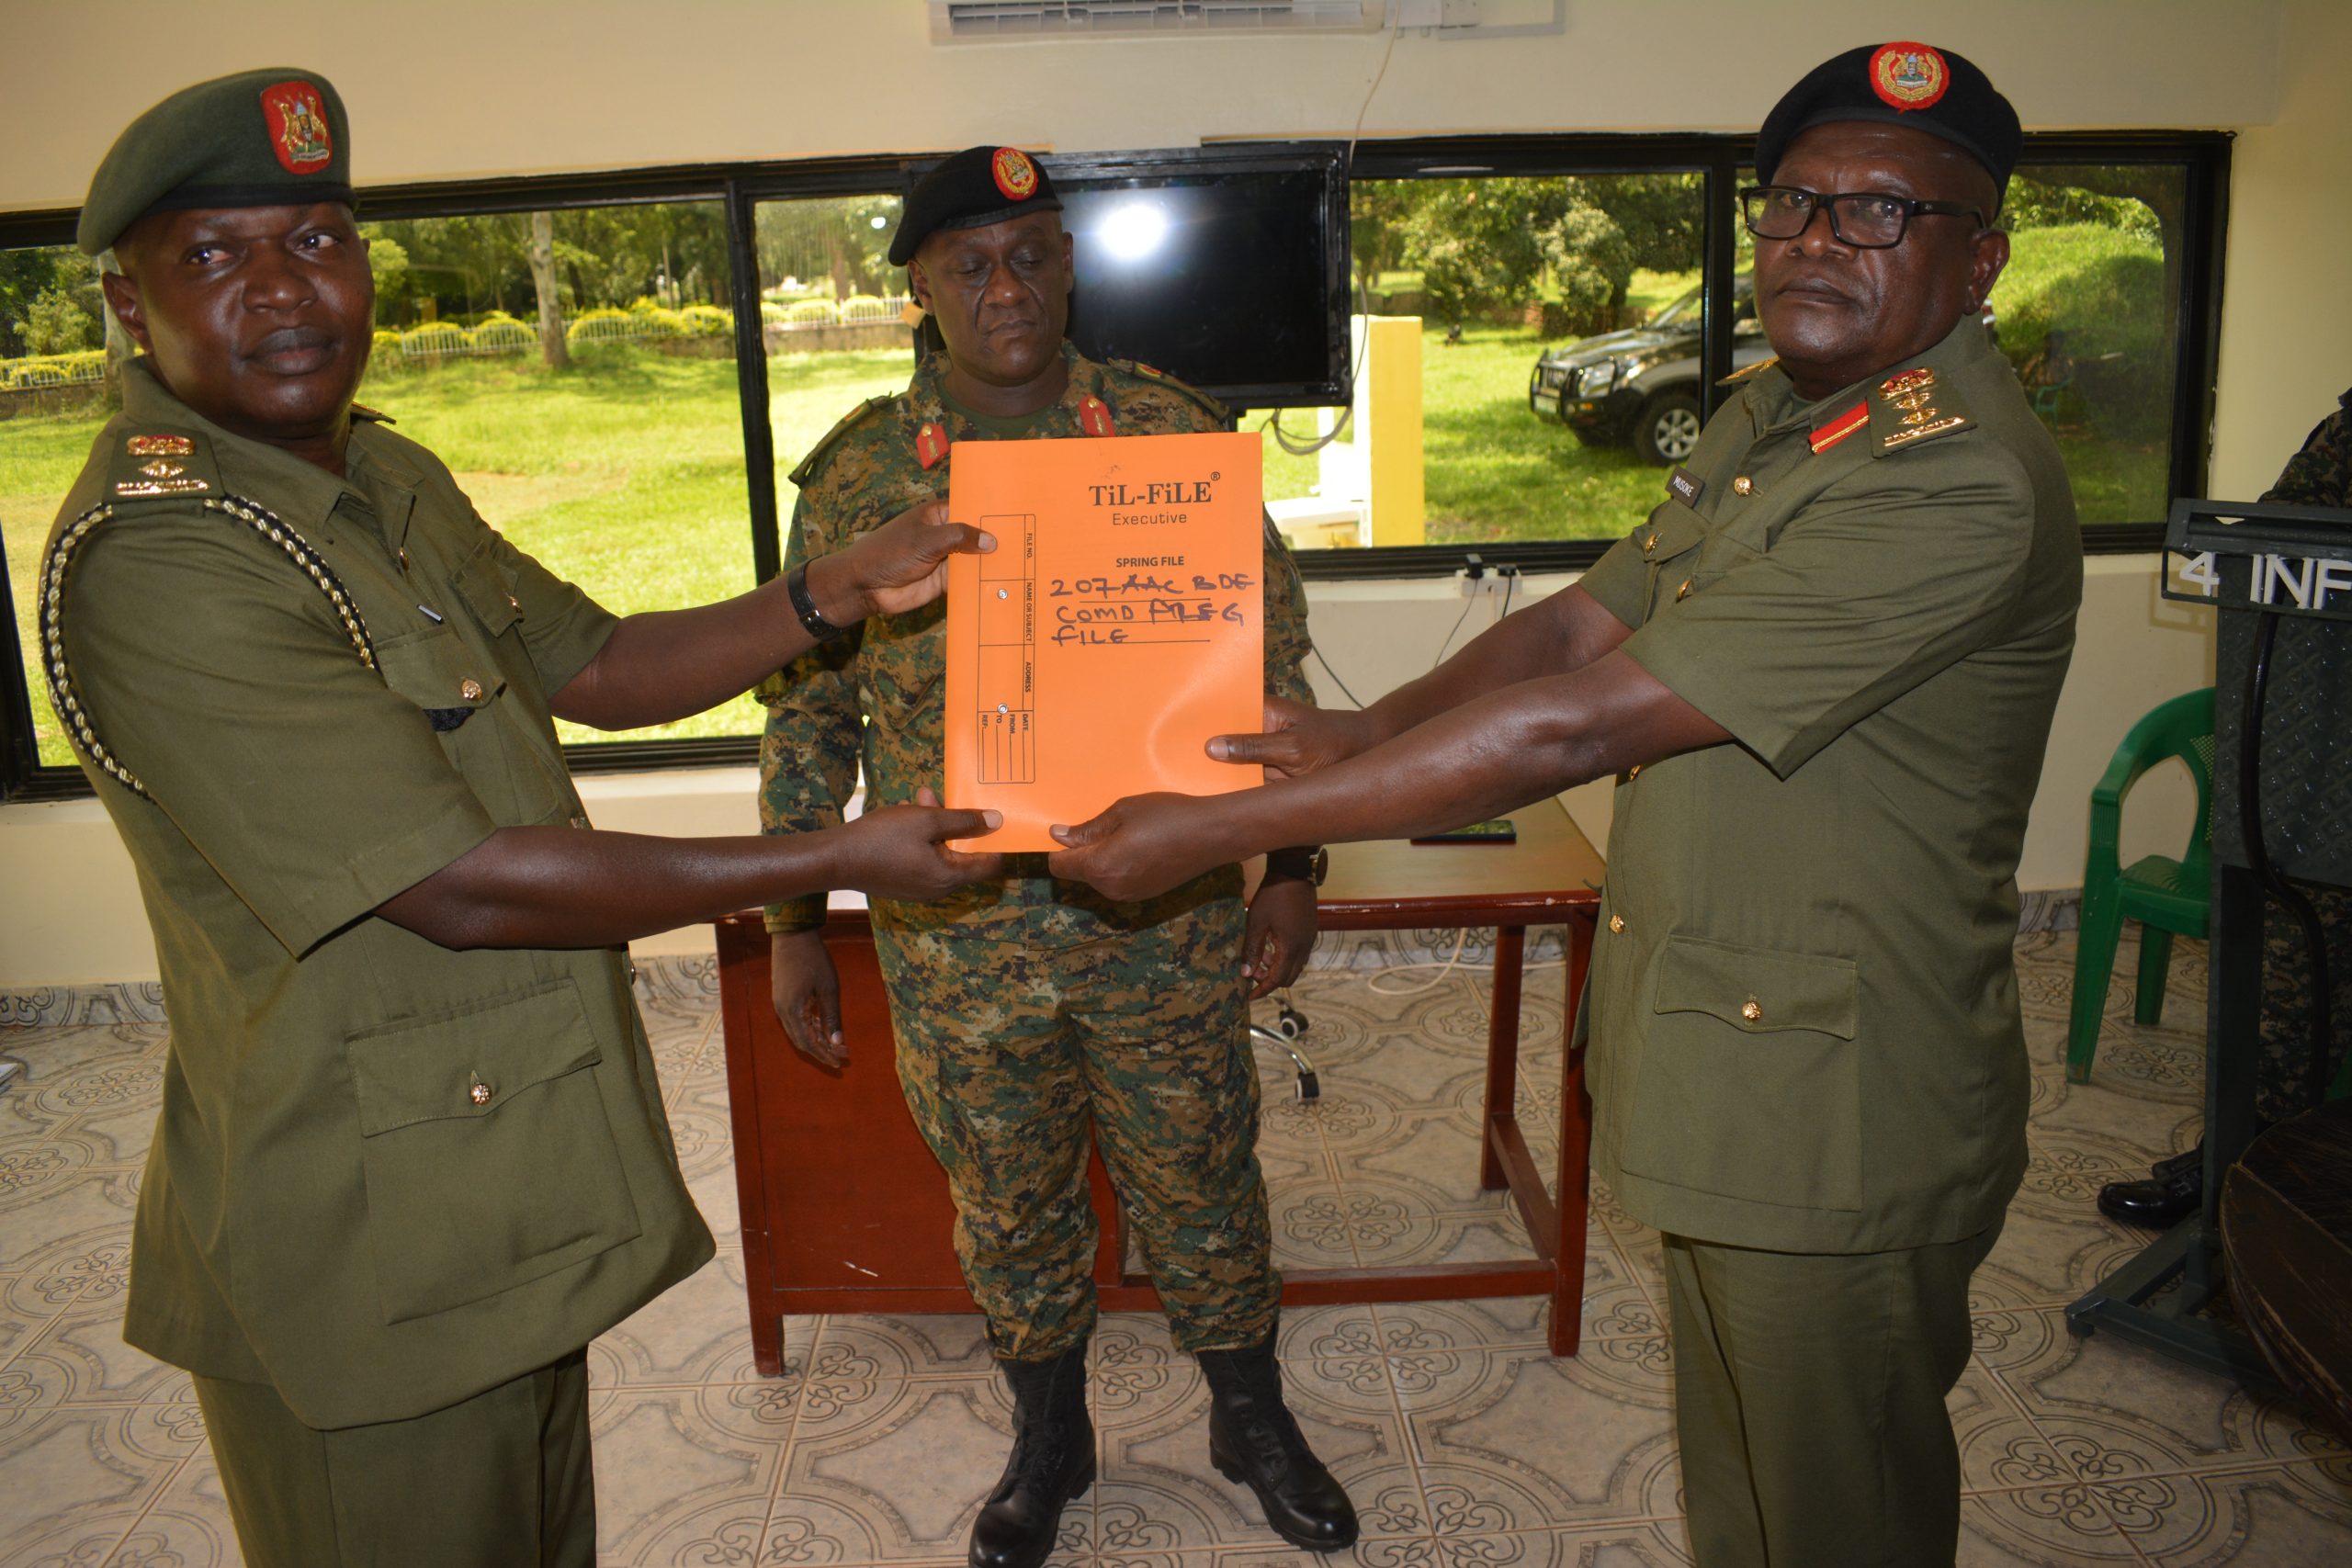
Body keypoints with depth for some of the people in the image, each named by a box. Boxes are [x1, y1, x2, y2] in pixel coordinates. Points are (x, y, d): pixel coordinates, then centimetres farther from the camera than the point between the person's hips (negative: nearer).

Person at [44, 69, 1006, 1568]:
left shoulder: (391, 480, 7)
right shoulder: (152, 562, -25)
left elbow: (599, 669, 13)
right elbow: (459, 886, -28)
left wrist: (840, 592, -1)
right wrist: (834, 860, -22)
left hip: (514, 1192, 9)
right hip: (372, 1251, -9)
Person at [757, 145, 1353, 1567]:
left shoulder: (1179, 433, -4)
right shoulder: (856, 470, -3)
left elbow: (1272, 663, 0)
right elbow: (808, 709, 3)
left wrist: (1295, 867, -5)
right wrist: (796, 926, 2)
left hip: (1168, 917, 0)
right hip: (955, 936, 1)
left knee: (1203, 1182, 16)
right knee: (1009, 1202, 18)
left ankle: (1251, 1419, 42)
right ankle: (1050, 1438, 44)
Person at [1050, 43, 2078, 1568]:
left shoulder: (1957, 483, -27)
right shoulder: (1769, 415, 7)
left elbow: (1576, 728, -31)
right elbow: (1580, 623, 6)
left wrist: (1220, 830, -27)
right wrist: (1370, 731, -12)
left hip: (1834, 1112, -8)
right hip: (1718, 1071, 8)